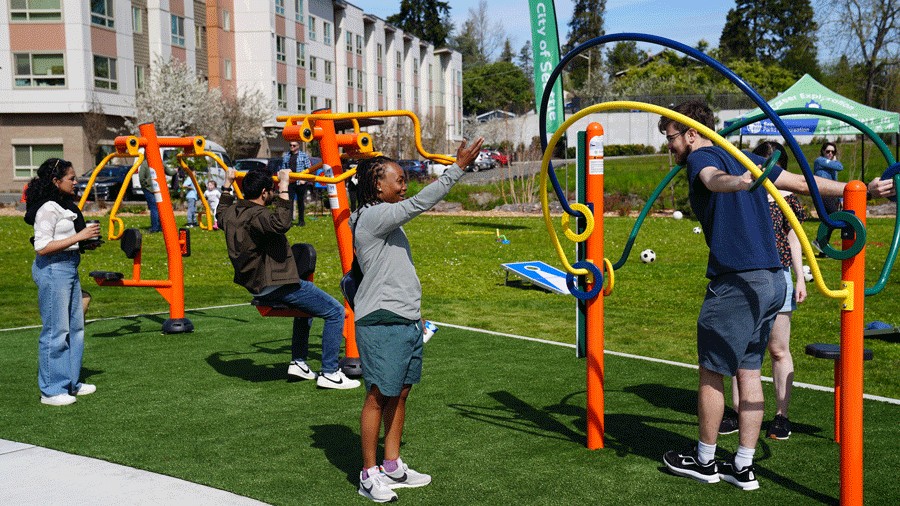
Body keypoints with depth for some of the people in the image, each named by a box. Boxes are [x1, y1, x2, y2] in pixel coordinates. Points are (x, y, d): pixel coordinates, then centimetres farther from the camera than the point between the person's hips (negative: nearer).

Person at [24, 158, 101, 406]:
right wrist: (79, 237, -21)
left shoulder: (67, 205, 12)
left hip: (69, 268, 10)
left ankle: (70, 382, 26)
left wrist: (87, 243, 6)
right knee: (56, 330, -4)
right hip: (52, 270, -10)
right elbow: (42, 247, -21)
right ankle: (51, 390, 6)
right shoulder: (48, 209, -16)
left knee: (75, 327, 15)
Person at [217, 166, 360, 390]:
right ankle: (329, 373, -1)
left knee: (305, 305, 35)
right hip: (276, 286, -11)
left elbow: (220, 215, 33)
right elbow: (281, 224, -44)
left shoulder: (231, 213, 7)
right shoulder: (257, 216, -23)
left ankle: (298, 363, 34)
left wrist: (227, 185, 39)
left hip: (256, 286, 11)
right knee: (335, 312, -4)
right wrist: (284, 189, -37)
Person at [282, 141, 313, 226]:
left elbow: (308, 168, 0)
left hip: (300, 183, -2)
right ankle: (289, 218, -5)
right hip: (289, 182, 3)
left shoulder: (304, 156, 2)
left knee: (301, 202, 5)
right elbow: (283, 168, 17)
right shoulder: (286, 156, 13)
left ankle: (301, 220, 12)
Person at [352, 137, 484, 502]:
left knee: (400, 393, 13)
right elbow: (419, 203, -25)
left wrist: (414, 313, 20)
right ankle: (369, 475, 8)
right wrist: (458, 167, -23)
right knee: (378, 397, -2)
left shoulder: (388, 220, 16)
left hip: (405, 322, 10)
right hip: (381, 325, -10)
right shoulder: (372, 217, -14)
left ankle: (392, 467, 23)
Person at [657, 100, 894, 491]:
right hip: (772, 281, 9)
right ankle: (743, 467, 17)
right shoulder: (743, 160, 20)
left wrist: (739, 182, -51)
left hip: (738, 281, -9)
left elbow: (715, 178, -29)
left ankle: (705, 460, 18)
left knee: (711, 373, 5)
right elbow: (805, 183, 21)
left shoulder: (701, 156, -4)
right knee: (748, 372, 12)